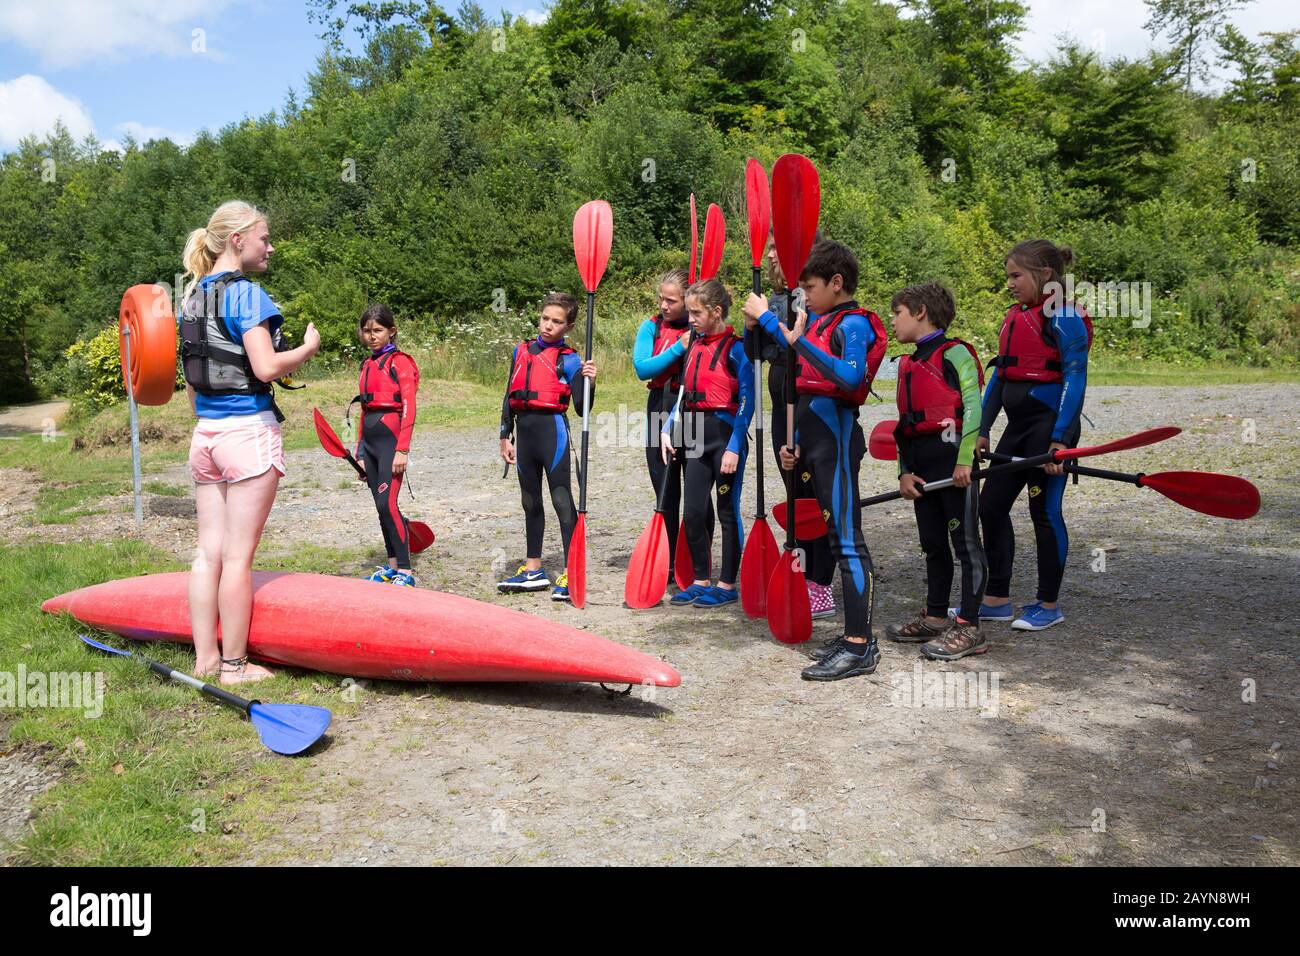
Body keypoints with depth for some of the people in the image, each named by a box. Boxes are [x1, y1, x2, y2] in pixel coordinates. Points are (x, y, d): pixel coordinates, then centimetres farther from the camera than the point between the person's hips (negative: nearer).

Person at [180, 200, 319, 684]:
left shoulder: (194, 294, 14)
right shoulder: (246, 293, -11)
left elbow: (191, 379, 17)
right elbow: (267, 367, -20)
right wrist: (308, 347, -4)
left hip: (205, 433, 8)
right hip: (248, 431, -8)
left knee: (208, 552, 11)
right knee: (238, 557, 0)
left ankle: (205, 659, 20)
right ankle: (234, 665, 9)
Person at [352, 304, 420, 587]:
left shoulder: (399, 362, -5)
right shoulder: (366, 365, 17)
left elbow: (408, 408, -12)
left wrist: (402, 449, -18)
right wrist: (360, 454, 18)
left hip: (391, 437, -8)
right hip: (369, 439, 8)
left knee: (387, 504, -14)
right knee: (382, 507, 10)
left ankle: (405, 572, -10)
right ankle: (391, 566, 19)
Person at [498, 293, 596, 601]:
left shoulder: (569, 360, -3)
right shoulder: (522, 351, 13)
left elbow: (581, 408, -8)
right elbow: (510, 396, 16)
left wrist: (588, 383, -24)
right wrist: (505, 436, 14)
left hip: (552, 428, -6)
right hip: (524, 430, 6)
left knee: (562, 500, -5)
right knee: (531, 502, 14)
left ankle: (570, 573, -2)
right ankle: (533, 569, 26)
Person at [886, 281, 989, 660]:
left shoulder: (954, 353, -6)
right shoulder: (908, 364, 18)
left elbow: (972, 408, -12)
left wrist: (965, 459, -18)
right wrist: (904, 471, 8)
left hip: (952, 458, -8)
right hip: (921, 465, 8)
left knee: (965, 542, -2)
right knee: (933, 543, 14)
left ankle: (969, 628, 1)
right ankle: (935, 618, 24)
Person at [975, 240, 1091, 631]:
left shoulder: (1063, 318, -11)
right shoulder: (1014, 317, 13)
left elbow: (1075, 379, -16)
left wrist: (1060, 440, -21)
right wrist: (982, 431, 12)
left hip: (1050, 422, -9)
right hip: (1018, 424, 9)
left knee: (1045, 510, -1)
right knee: (990, 505, 8)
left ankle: (1049, 605, 14)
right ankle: (996, 599, 18)